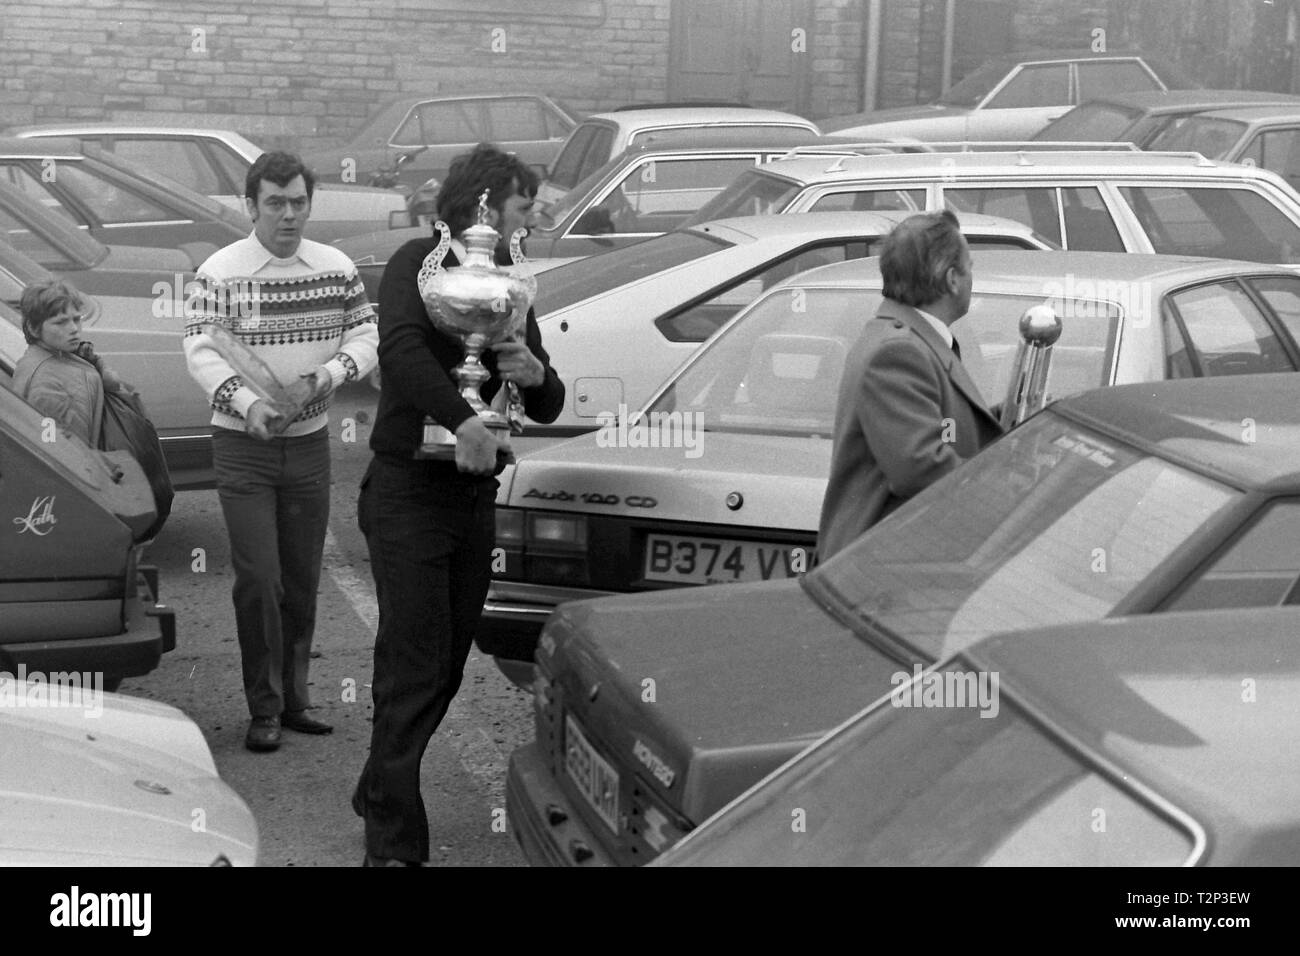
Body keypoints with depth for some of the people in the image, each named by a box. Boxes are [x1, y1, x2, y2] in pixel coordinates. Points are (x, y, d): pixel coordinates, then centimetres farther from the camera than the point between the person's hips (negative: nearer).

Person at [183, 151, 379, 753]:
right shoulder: (220, 272, -8)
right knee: (257, 578, -7)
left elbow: (365, 335, 4)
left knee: (303, 579, 10)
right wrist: (246, 402, -28)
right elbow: (201, 352, -13)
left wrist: (333, 371, -16)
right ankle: (264, 709, 4)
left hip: (310, 442, 4)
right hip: (243, 446, -4)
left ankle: (294, 700, 23)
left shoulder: (337, 268, 3)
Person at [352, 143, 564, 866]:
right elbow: (401, 349, -27)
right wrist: (464, 419, -37)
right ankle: (395, 843, -7)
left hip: (475, 497, 7)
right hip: (408, 492, -7)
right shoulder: (421, 264, -6)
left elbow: (549, 409, 17)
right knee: (414, 667, -10)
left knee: (446, 667, 12)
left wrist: (535, 375, -6)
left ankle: (381, 796, 30)